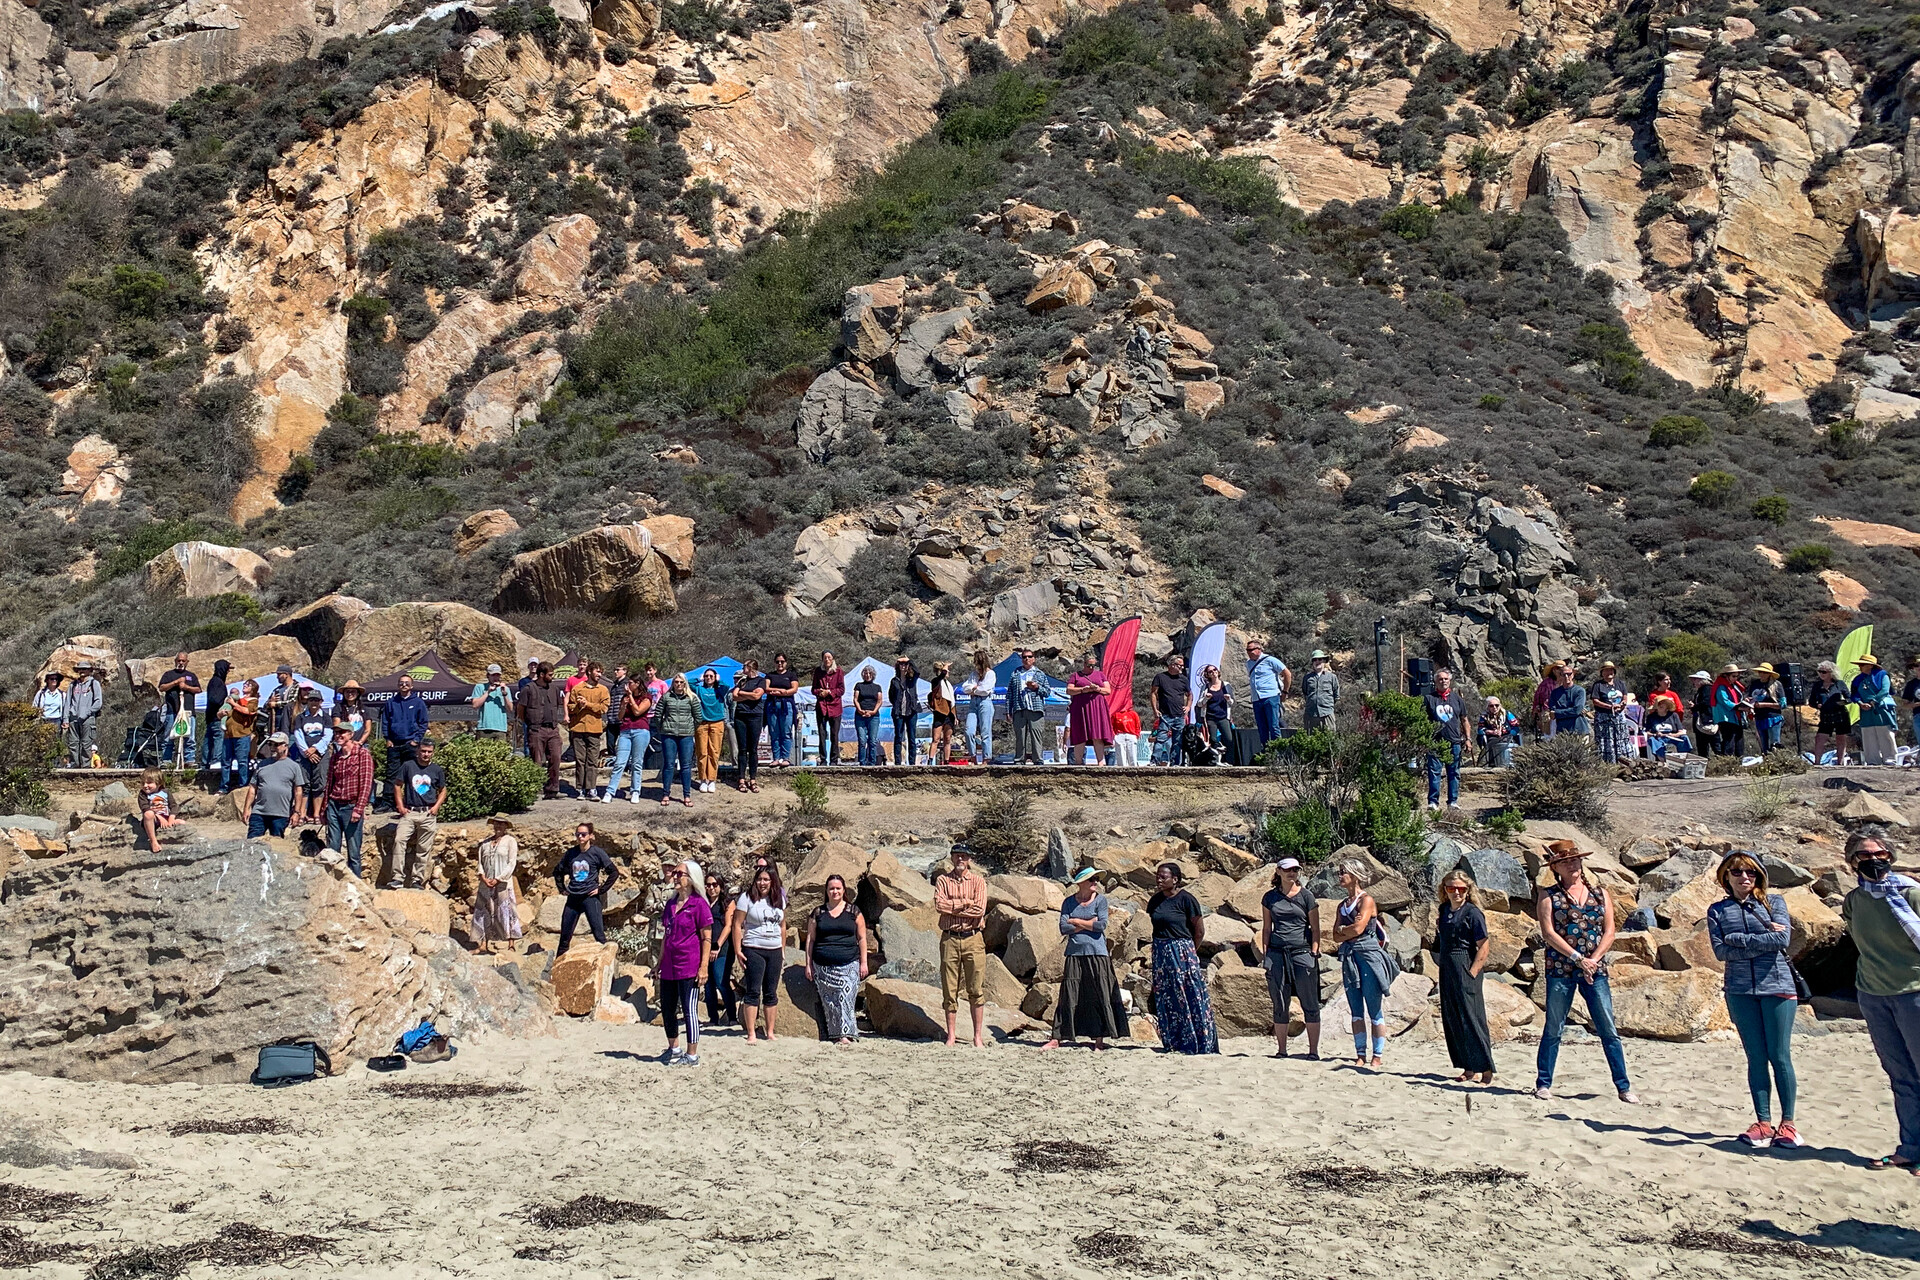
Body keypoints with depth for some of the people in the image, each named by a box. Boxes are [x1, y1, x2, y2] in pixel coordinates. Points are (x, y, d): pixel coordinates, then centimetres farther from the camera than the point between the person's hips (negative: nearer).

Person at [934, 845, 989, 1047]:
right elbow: (939, 904, -8)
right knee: (949, 990, 4)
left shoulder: (978, 881, 6)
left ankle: (978, 1036, 5)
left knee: (976, 990, -1)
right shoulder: (943, 880, 9)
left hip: (973, 939, -1)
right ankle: (951, 1036, 11)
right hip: (949, 939, 1)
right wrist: (965, 903, -9)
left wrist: (952, 907, -7)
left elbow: (979, 909, -8)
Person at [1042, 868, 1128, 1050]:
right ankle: (1057, 1038, 4)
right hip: (1075, 954, 1)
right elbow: (1064, 928, -3)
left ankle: (1099, 1039, 5)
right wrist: (1089, 923, -5)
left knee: (1100, 997, -2)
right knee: (1068, 998, 1)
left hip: (1097, 954, -1)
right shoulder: (1069, 902, 7)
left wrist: (1076, 921, -3)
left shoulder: (1100, 900, 4)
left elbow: (1102, 925, -9)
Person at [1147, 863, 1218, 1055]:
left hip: (1182, 953, -6)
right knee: (1166, 1001, 6)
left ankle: (1201, 1044, 1)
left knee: (1190, 999, -5)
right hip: (1160, 953, 6)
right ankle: (1173, 1044, 13)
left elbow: (1200, 931, -4)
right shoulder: (1155, 900, 8)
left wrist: (1189, 951, 4)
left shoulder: (1186, 899, -9)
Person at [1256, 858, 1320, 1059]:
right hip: (1277, 953, 2)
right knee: (1280, 1006, 6)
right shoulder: (1270, 897, 9)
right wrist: (1264, 954, 7)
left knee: (1310, 1005, 0)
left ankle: (1313, 1051, 7)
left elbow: (1315, 928, 2)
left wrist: (1314, 953, -5)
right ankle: (1281, 1050, 14)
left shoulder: (1306, 895, 2)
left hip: (1302, 952, -2)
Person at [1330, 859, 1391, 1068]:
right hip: (1349, 957, 7)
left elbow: (1358, 928, -14)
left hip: (1368, 955, -7)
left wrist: (1343, 929, 2)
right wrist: (1350, 930, -4)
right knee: (1356, 1011, 8)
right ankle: (1360, 1055, 12)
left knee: (1373, 1009, -3)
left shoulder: (1366, 900, -4)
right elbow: (1336, 936, 10)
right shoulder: (1342, 905, 17)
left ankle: (1378, 1056, 0)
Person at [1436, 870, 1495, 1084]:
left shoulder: (1472, 913, -9)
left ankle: (1486, 1069, -3)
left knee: (1471, 1018, -8)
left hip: (1466, 968, -8)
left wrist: (1472, 972, -17)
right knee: (1452, 1020, 8)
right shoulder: (1444, 910, 12)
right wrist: (1437, 937, 7)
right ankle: (1469, 1069, 15)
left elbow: (1484, 946, -13)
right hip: (1447, 969, 8)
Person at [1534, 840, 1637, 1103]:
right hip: (1560, 970, -2)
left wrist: (1594, 959, -9)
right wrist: (1578, 958, -14)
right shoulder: (1549, 897, 3)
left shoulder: (1600, 893, 11)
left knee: (1609, 1031, 1)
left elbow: (1609, 932, 6)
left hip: (1595, 970, 2)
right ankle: (1543, 1083, 11)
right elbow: (1548, 933, -7)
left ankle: (1623, 1086, 8)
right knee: (1553, 1030, 3)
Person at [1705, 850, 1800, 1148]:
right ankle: (1763, 1123, 8)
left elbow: (1782, 939, -10)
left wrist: (1737, 939, -6)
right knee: (1756, 1057, 4)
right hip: (1740, 990, 2)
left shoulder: (1774, 902, 6)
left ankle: (1788, 1123, 6)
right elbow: (1721, 951, -2)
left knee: (1780, 1056, -2)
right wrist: (1762, 941, -9)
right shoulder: (1717, 910, 9)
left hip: (1777, 986, -2)